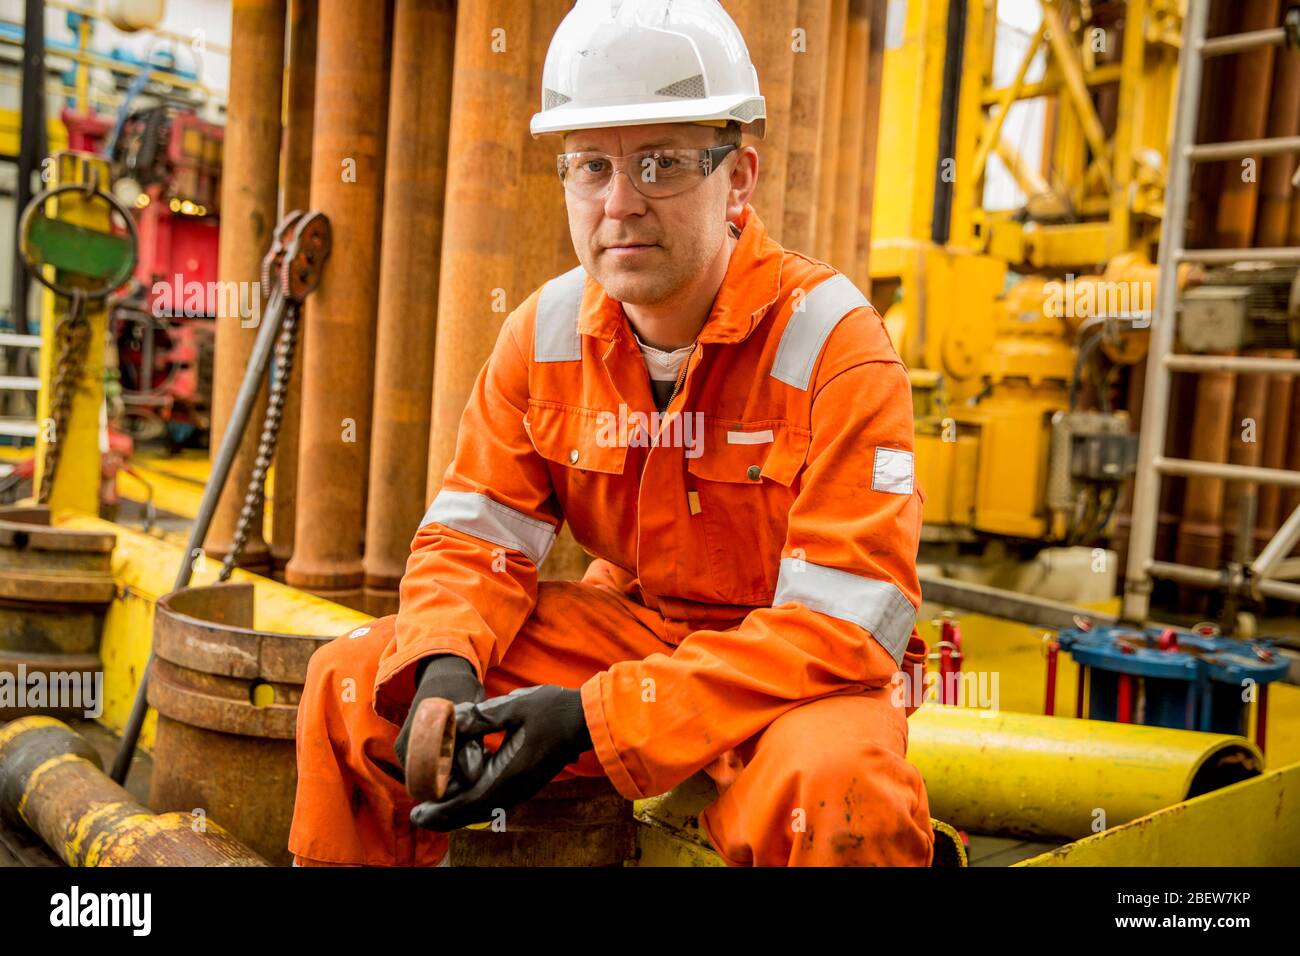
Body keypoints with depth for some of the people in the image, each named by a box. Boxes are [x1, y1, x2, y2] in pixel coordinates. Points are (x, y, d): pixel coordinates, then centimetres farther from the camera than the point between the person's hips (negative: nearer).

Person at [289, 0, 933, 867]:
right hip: (623, 625, 5)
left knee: (834, 788, -38)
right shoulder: (544, 332, -4)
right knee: (353, 683, -6)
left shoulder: (833, 339, -20)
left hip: (799, 668, -4)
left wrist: (595, 715, -29)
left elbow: (845, 621, -24)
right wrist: (445, 667, -22)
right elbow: (475, 535, 1)